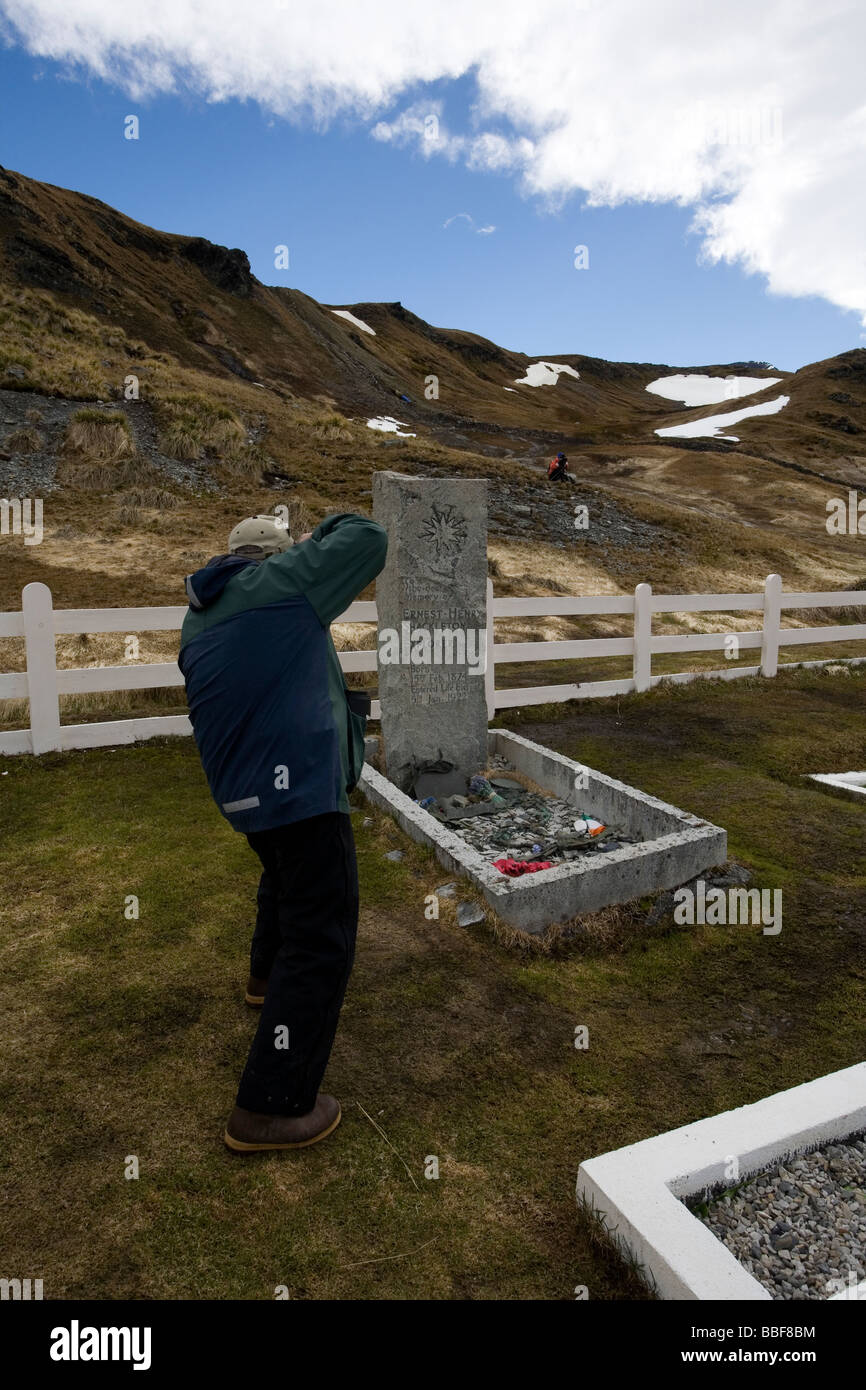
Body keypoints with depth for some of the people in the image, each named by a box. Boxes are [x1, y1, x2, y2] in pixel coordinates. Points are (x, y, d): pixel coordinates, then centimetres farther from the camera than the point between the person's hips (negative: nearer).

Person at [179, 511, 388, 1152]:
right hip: (302, 785, -9)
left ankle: (268, 977, 60)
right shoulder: (283, 582, -9)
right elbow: (370, 539, -3)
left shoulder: (198, 618, 12)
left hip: (240, 788, 9)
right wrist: (327, 532, 14)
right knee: (321, 942, -2)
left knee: (287, 878, 35)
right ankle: (269, 1110, 4)